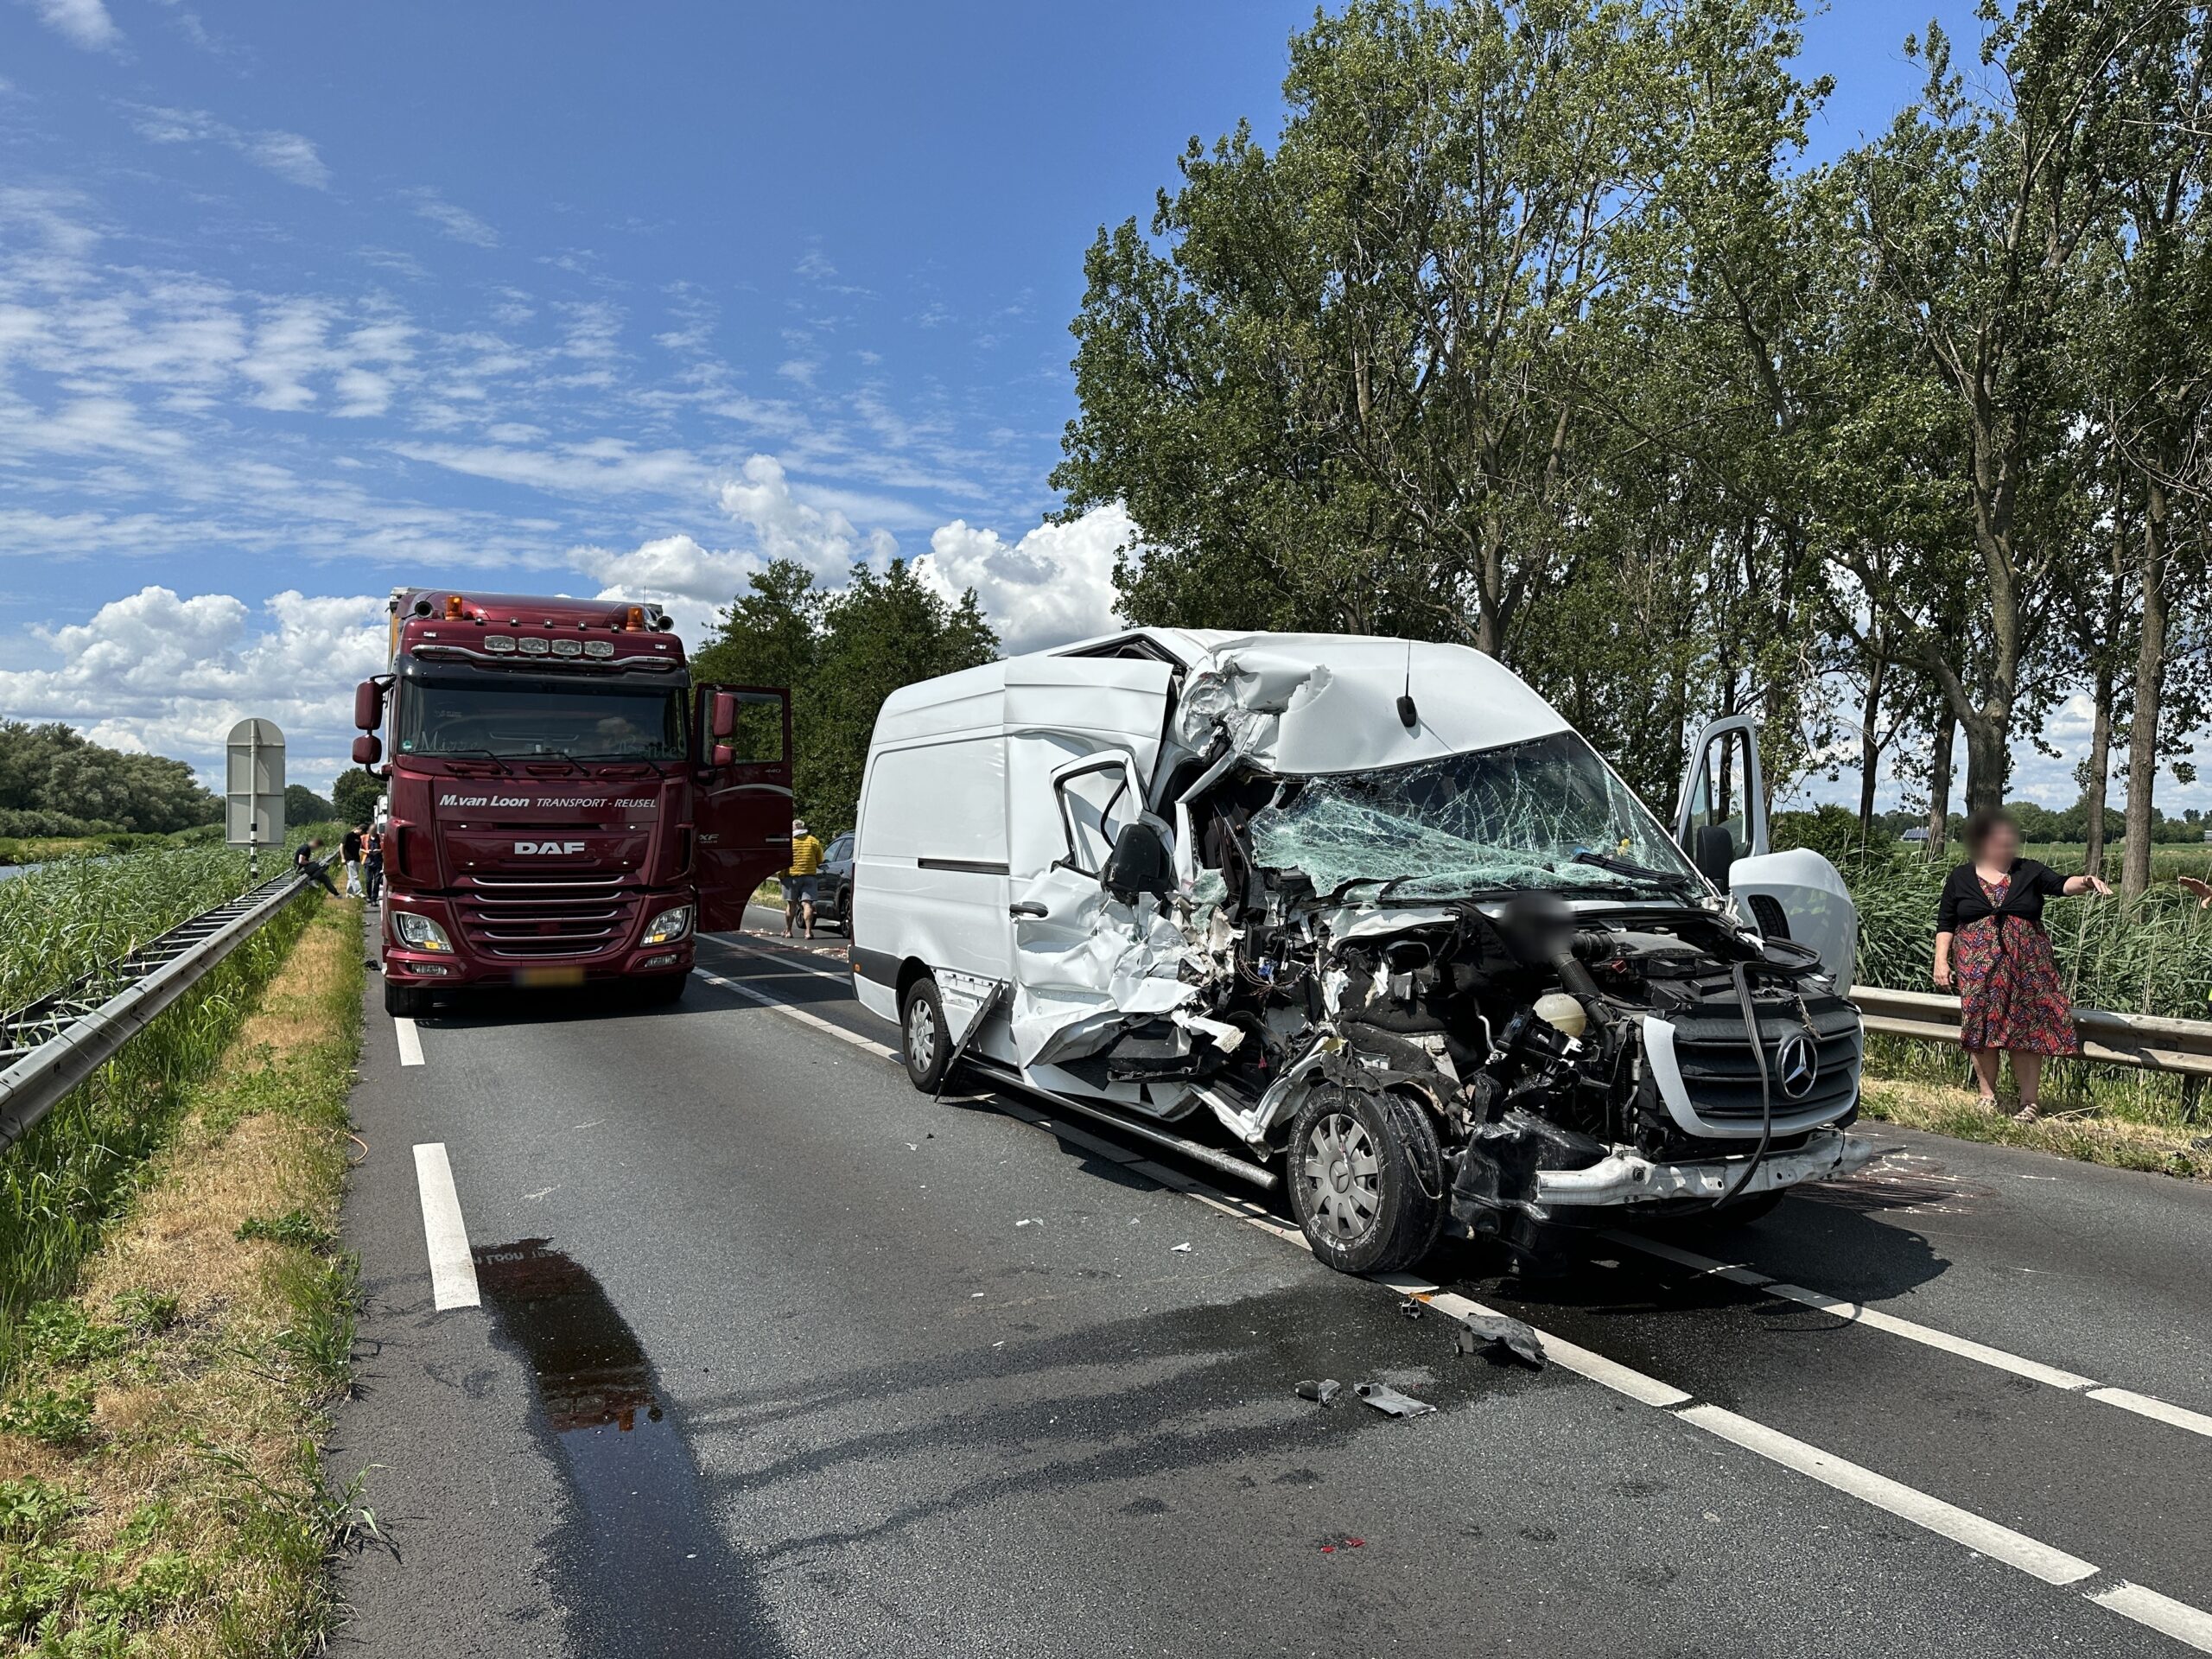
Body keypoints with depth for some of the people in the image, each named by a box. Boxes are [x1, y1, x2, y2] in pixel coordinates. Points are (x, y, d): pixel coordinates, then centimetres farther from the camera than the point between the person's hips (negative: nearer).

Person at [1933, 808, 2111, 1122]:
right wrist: (1941, 961, 0)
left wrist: (2084, 882, -32)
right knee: (1983, 1030, 1)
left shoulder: (2029, 872, 6)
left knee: (2026, 1030, -2)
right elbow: (1945, 924, 8)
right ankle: (1988, 1097, 14)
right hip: (1978, 969, 0)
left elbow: (2061, 884, -10)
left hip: (2026, 967, 0)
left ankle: (2028, 1103, 5)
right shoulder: (1961, 878, 6)